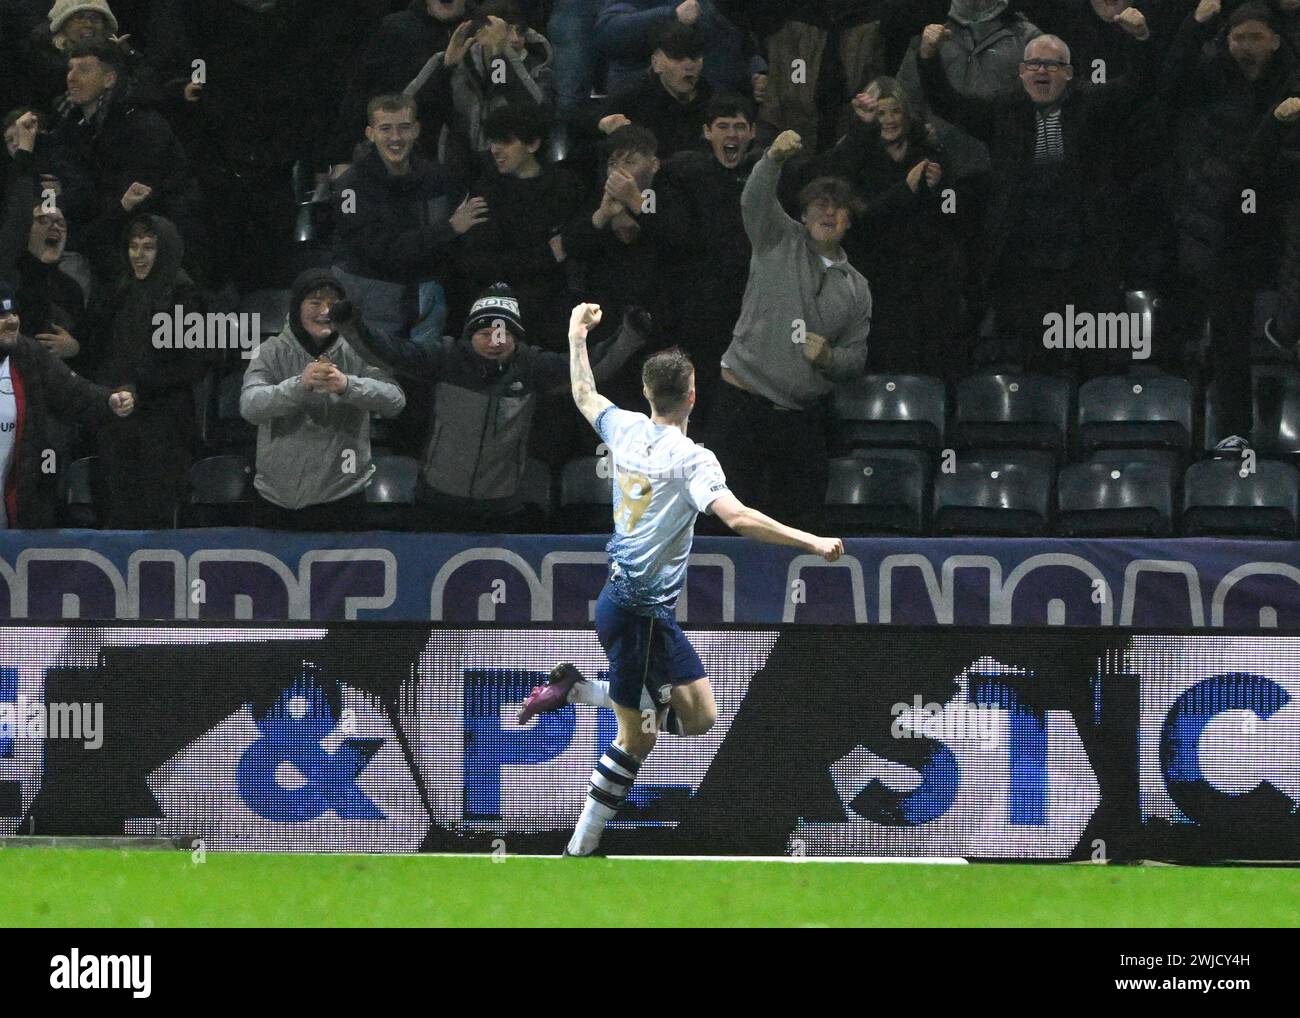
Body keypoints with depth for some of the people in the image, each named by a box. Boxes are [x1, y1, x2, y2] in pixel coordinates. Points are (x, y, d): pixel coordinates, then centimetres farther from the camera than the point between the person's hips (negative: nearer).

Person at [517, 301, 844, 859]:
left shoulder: (626, 429, 3)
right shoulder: (690, 458, -18)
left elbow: (584, 395, 24)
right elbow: (737, 518, -31)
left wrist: (577, 336, 40)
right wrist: (810, 542, -30)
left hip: (624, 597, 8)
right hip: (641, 613, -8)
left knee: (699, 715, 11)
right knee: (636, 738, -1)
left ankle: (578, 687, 10)